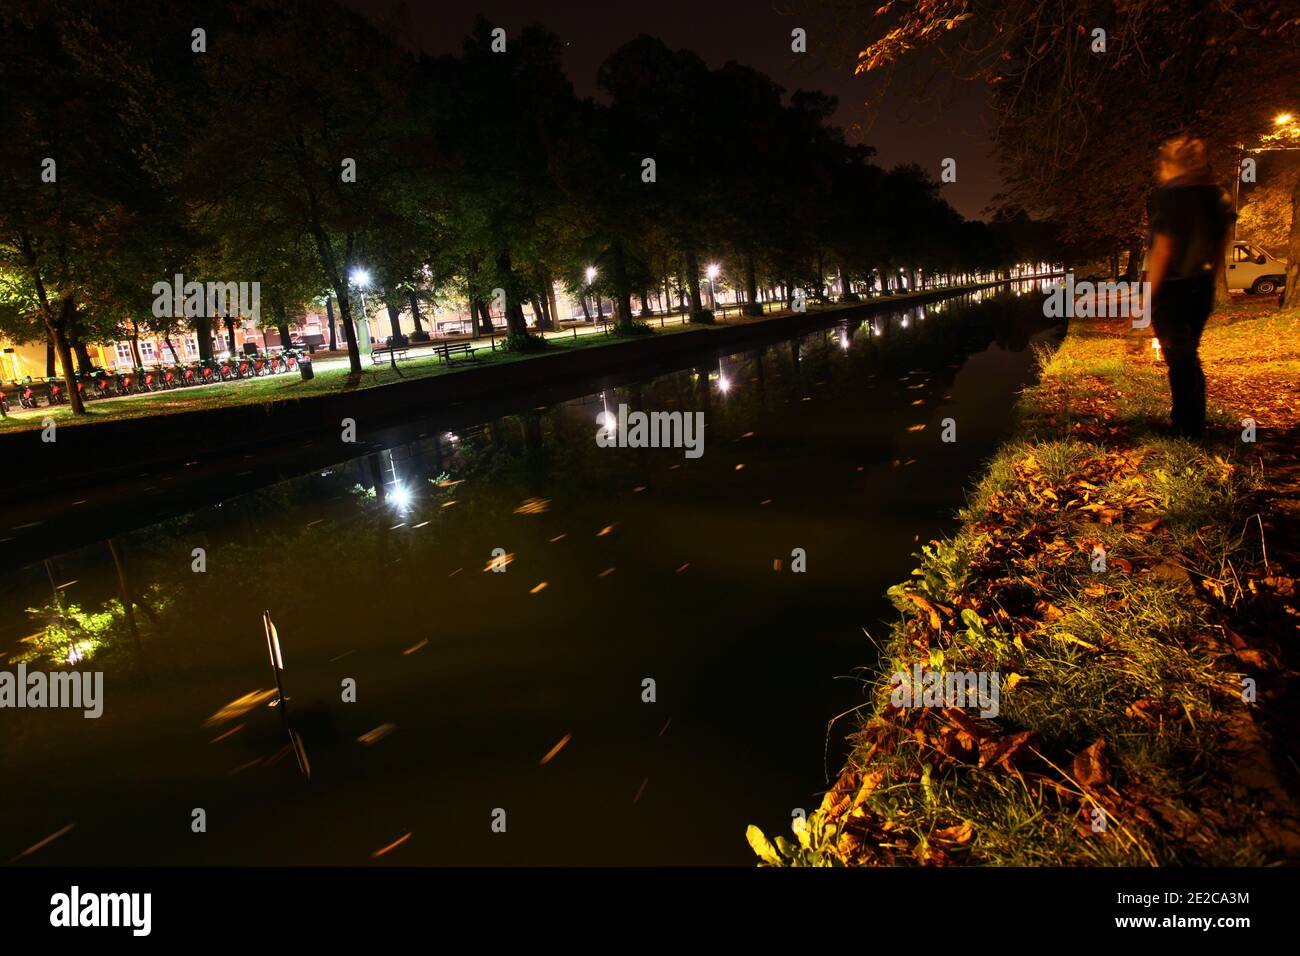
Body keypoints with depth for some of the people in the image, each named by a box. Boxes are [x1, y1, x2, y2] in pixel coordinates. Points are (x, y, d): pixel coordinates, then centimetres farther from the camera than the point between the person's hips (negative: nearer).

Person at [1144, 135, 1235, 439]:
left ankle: (1186, 427, 7)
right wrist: (1209, 284, 21)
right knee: (1188, 356, 18)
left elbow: (1163, 250, -18)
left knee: (1179, 360, 0)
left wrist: (1148, 295, -13)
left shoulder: (1170, 196, -13)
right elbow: (1221, 248, 13)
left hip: (1172, 289, -7)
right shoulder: (1216, 196, 10)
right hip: (1202, 287, 8)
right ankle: (1194, 421, 27)